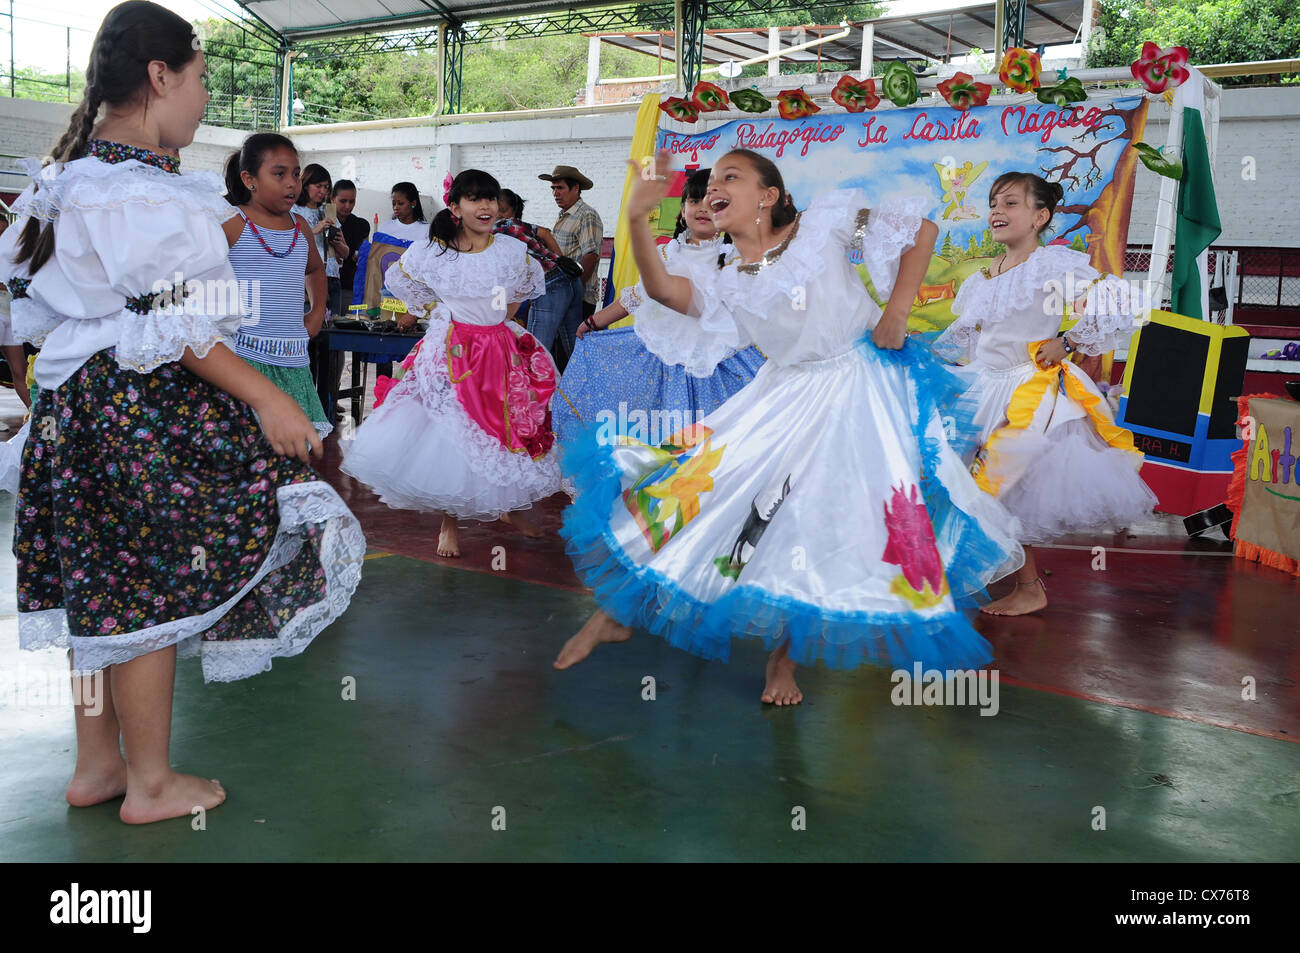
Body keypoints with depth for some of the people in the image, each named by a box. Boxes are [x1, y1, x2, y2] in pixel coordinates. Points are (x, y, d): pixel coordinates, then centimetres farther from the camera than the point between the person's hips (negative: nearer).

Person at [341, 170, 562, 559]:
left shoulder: (512, 250, -2)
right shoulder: (431, 252, -6)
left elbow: (525, 287, 20)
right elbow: (402, 281, 14)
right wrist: (436, 313, 11)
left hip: (501, 348, 3)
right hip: (452, 352, -2)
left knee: (508, 428, 8)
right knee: (451, 433, -4)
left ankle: (508, 506, 28)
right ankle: (449, 521, 9)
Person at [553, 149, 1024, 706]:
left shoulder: (824, 221, -2)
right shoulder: (727, 284, 6)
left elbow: (921, 228, -1)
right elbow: (662, 290, -12)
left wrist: (895, 312, -11)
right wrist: (637, 220, -25)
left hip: (863, 385, -3)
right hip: (786, 397, 3)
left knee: (826, 517, -5)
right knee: (702, 476, -3)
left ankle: (786, 649, 13)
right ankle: (617, 613, 10)